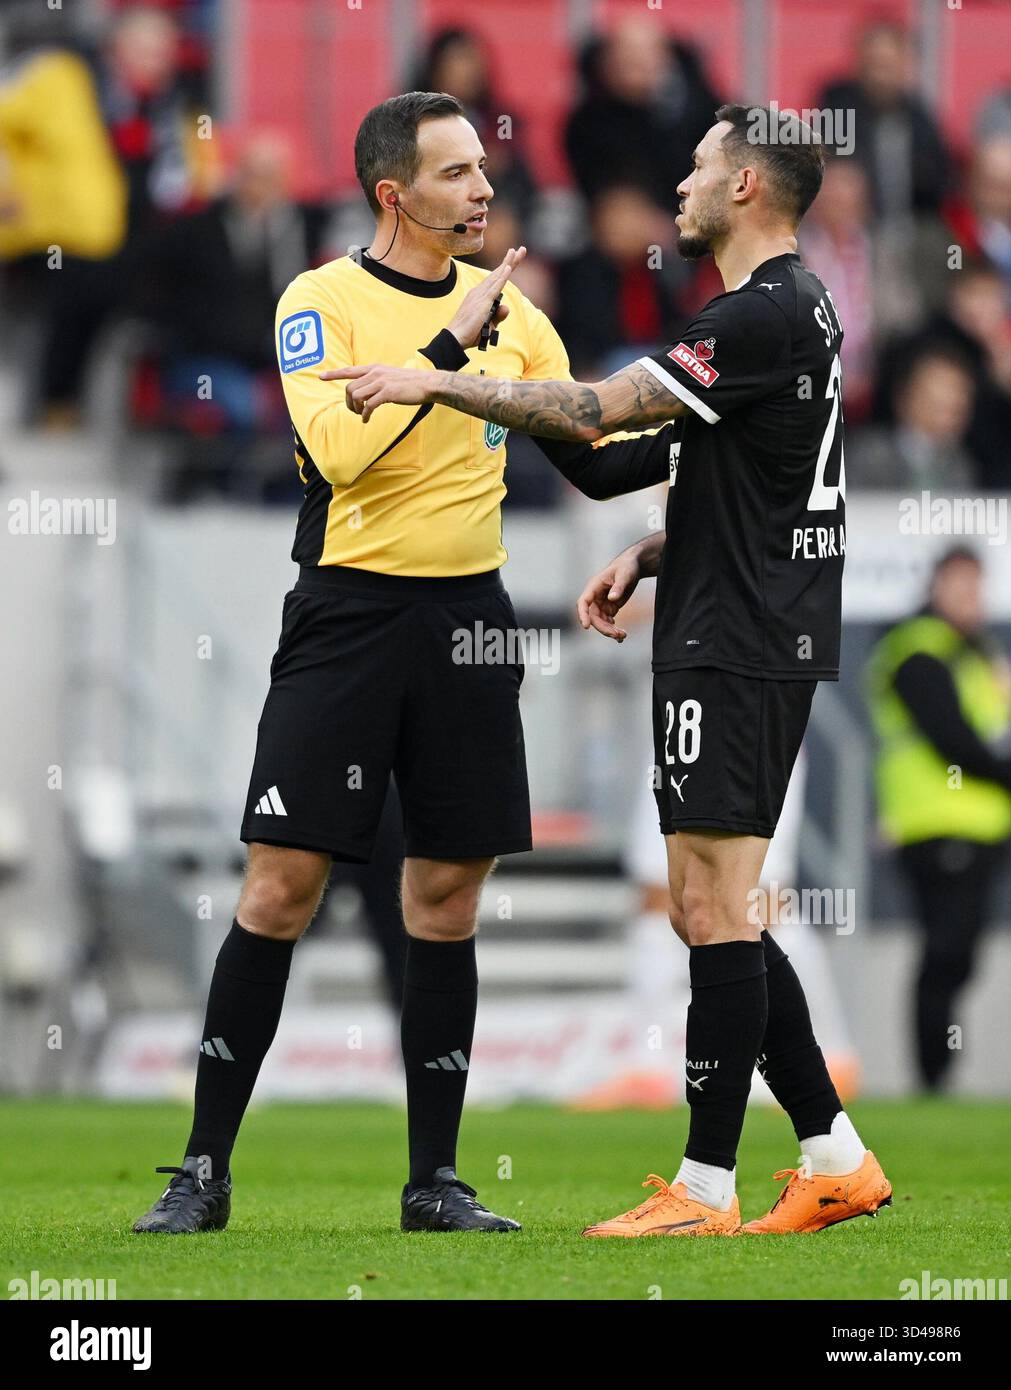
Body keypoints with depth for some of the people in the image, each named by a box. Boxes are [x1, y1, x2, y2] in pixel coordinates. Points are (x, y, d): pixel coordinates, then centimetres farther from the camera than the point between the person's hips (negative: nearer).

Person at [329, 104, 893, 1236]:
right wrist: (645, 558, 13)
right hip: (742, 643, 10)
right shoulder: (787, 307, 17)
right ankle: (836, 1159, 14)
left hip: (735, 653, -10)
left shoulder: (765, 315, -16)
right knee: (714, 916, 12)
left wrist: (430, 384, -13)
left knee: (712, 911, -8)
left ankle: (705, 1189, -6)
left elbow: (596, 413, -19)